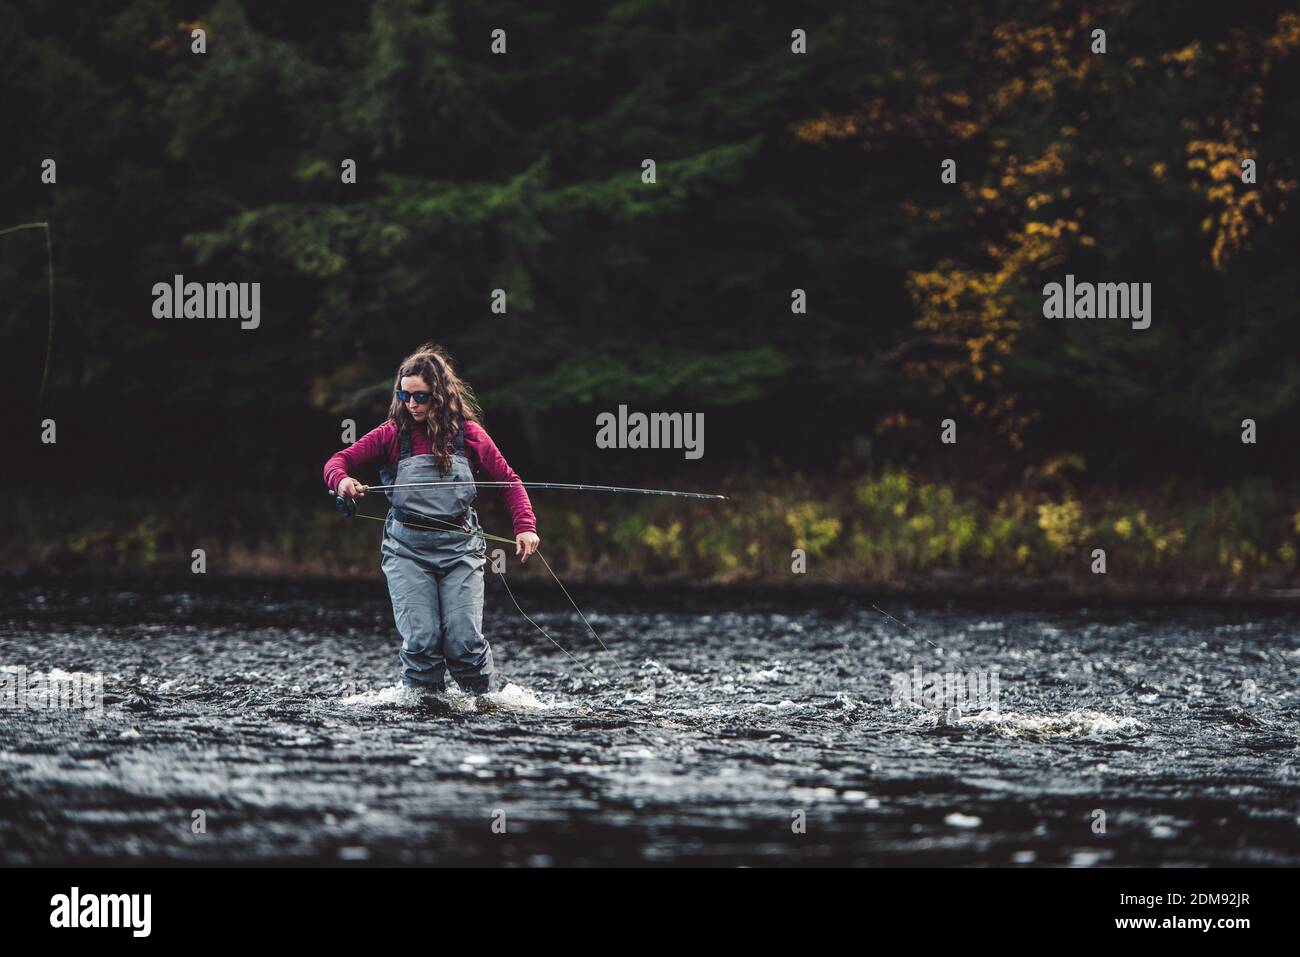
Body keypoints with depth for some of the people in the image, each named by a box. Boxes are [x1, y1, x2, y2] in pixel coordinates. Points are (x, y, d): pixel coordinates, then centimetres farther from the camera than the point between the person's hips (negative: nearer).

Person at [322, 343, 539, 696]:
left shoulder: (468, 434, 3)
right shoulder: (392, 435, 2)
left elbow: (508, 481, 8)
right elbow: (338, 461, 1)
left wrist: (525, 527, -6)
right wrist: (342, 480, -23)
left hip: (459, 547, 0)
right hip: (407, 549, 0)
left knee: (464, 640, -11)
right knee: (421, 640, -12)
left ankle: (485, 703, 12)